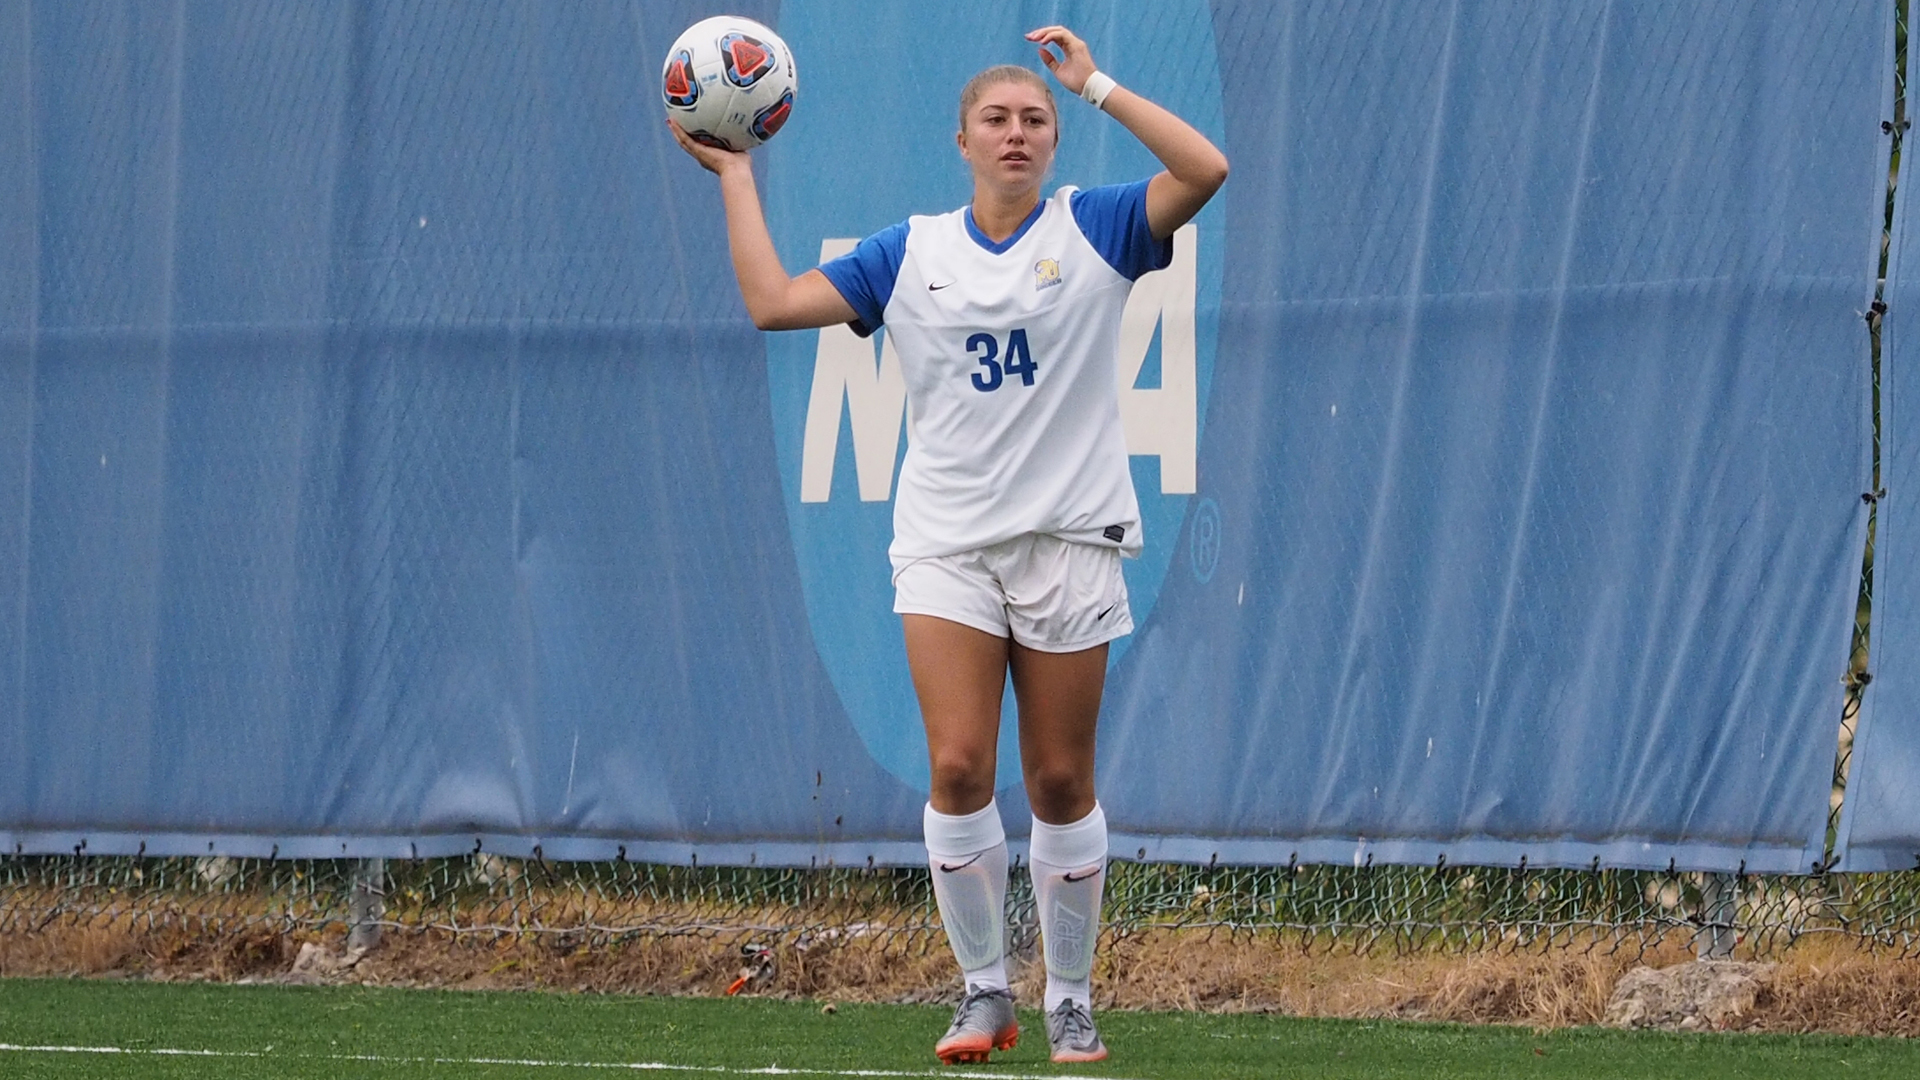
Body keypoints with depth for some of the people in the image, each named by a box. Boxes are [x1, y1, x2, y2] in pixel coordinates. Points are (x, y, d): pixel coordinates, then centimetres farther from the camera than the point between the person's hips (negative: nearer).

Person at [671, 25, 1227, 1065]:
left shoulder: (1092, 229, 2)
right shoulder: (910, 254, 8)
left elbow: (1202, 170, -12)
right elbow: (773, 301, 5)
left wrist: (1097, 85, -9)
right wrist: (735, 175, 8)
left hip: (1067, 539, -1)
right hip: (946, 541, 1)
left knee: (1060, 783, 1)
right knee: (957, 768, -12)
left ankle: (1071, 1001, 14)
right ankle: (983, 992, 0)